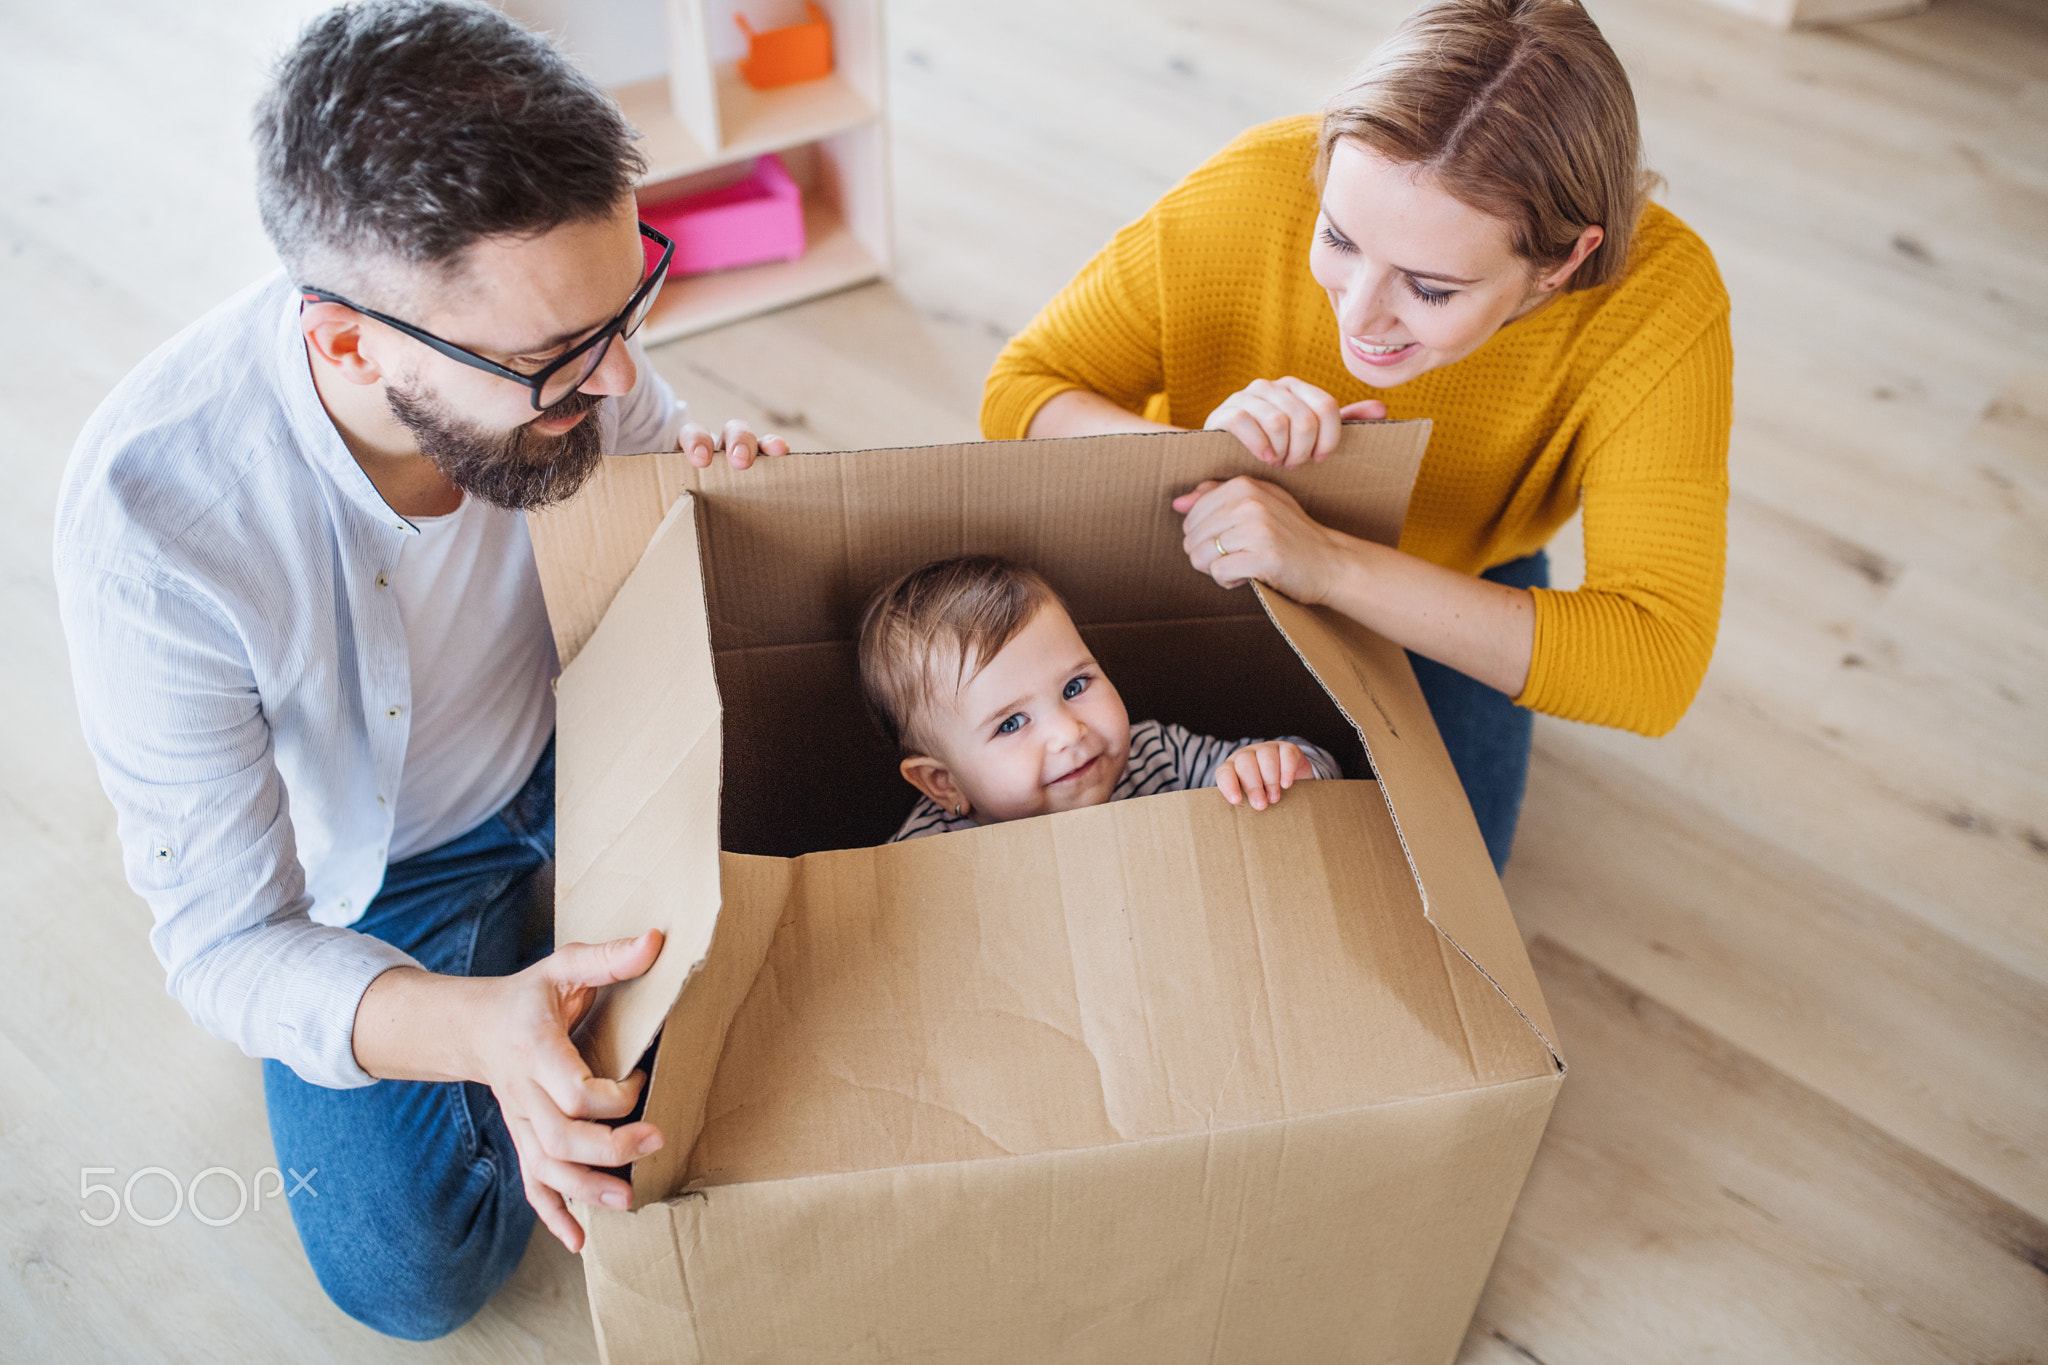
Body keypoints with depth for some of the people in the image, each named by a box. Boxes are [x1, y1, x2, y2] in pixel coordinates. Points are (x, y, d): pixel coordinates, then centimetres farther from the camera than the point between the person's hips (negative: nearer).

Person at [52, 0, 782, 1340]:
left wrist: (712, 474, -27)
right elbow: (224, 939, -28)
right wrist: (475, 1028, -48)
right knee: (413, 1272, -6)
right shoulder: (151, 521, -37)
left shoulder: (551, 330, -26)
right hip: (362, 875, -2)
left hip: (567, 736, 3)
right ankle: (502, 963, 17)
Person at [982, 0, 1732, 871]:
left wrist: (1330, 565, -50)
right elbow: (1019, 392, -23)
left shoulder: (1658, 300, -35)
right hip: (1208, 556, 1)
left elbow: (1654, 666, -40)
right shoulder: (1252, 195, -34)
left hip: (1460, 599, 0)